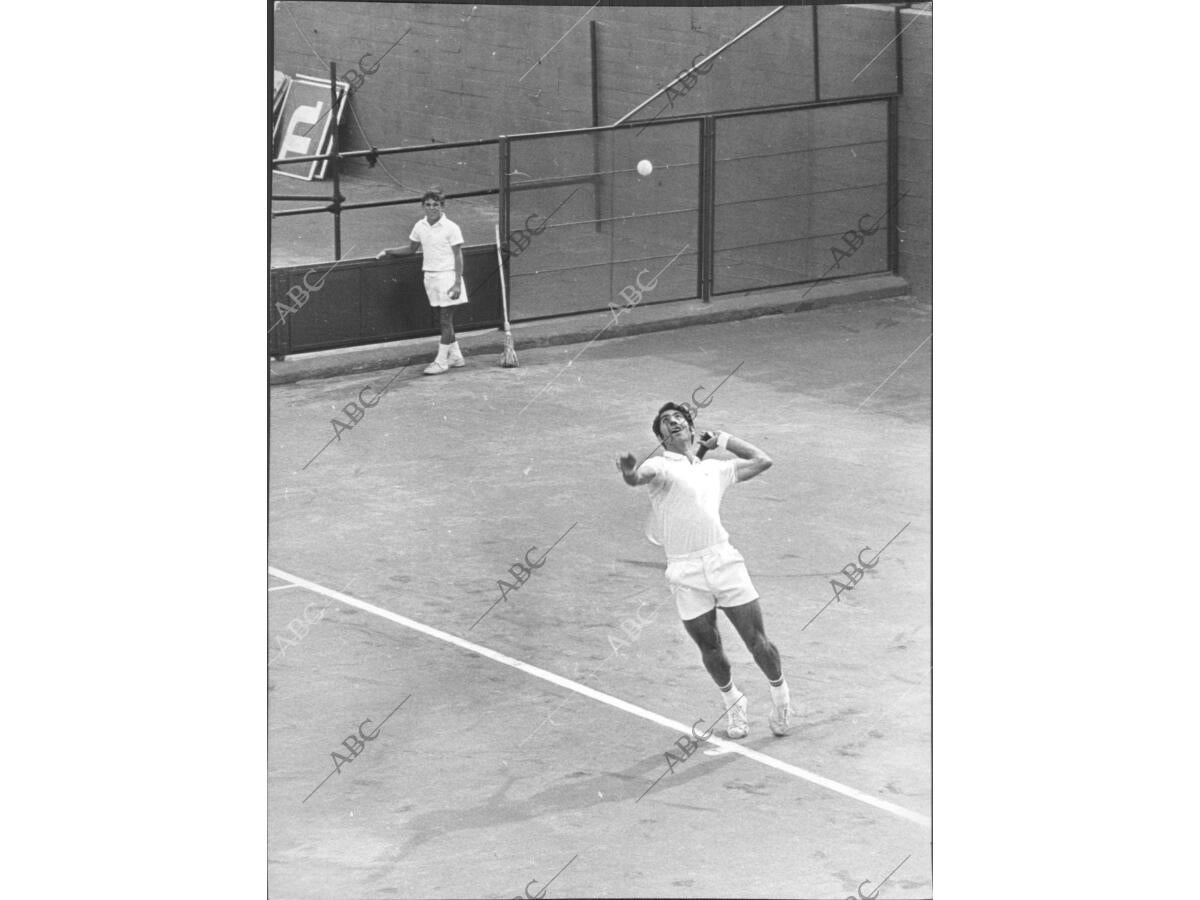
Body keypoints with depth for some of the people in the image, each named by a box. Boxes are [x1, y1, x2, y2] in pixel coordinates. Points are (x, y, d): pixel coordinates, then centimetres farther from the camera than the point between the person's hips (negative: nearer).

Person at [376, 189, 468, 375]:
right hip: (430, 275, 6)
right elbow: (412, 249, 22)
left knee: (446, 319, -6)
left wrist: (457, 283, -16)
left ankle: (441, 361, -4)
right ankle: (456, 356, 20)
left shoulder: (451, 228, -10)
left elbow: (458, 256, -9)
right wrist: (388, 252, 14)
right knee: (445, 320, 11)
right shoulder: (420, 227, 6)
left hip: (447, 275, -6)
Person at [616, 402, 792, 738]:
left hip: (724, 561, 2)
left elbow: (762, 461, 33)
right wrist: (629, 472, -44)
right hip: (686, 575, -2)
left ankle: (780, 696, 26)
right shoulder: (660, 466, 4)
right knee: (710, 648, 5)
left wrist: (721, 440, 29)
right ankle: (733, 703, 31)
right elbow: (639, 477, -21)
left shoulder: (715, 469, 19)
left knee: (757, 641, 1)